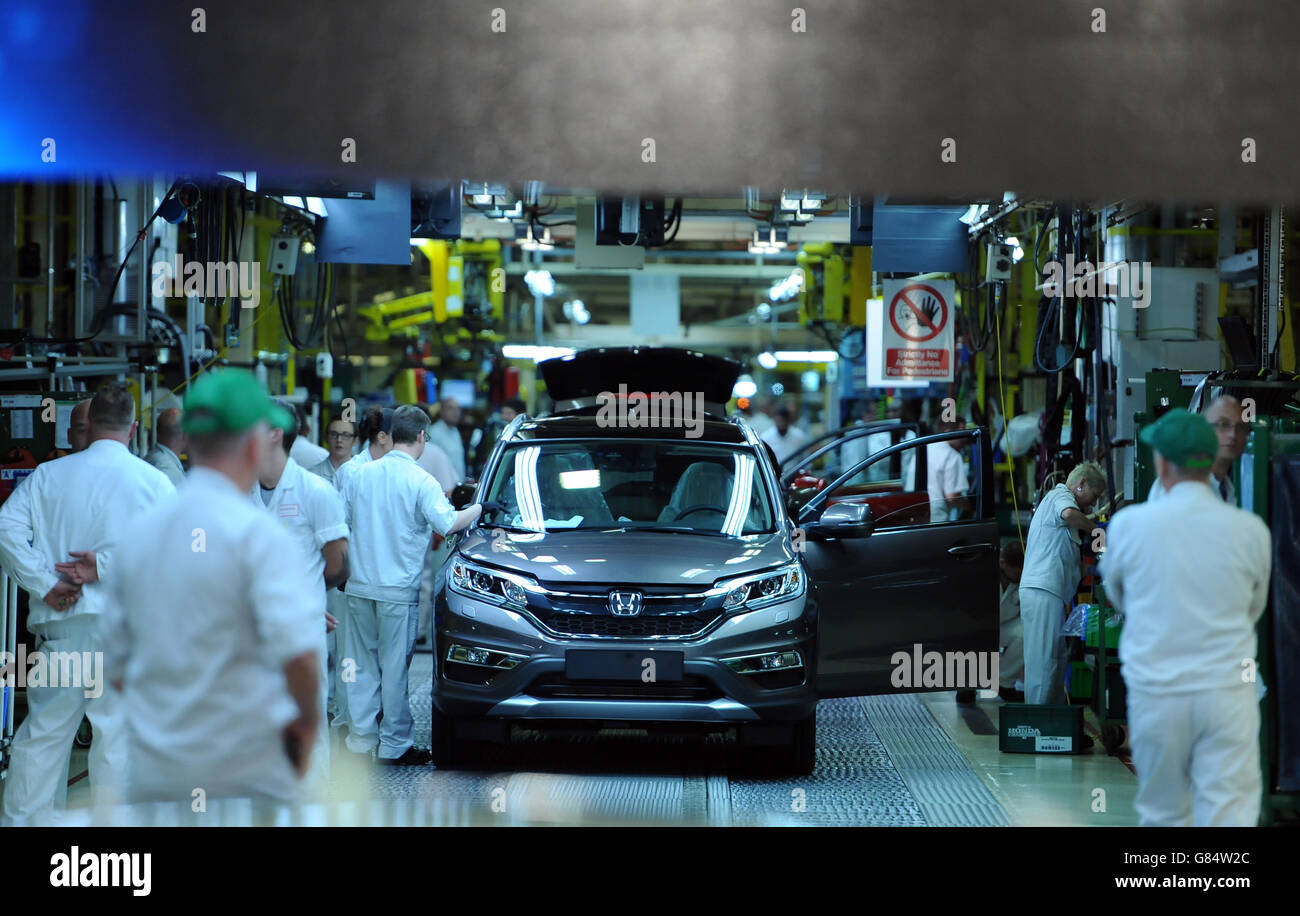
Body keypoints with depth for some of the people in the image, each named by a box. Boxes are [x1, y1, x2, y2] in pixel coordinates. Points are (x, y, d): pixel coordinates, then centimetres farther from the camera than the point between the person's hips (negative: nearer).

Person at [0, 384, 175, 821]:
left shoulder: (49, 474, 6)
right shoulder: (154, 481, 0)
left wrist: (44, 584, -6)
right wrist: (105, 567, -11)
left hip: (61, 622, 2)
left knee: (44, 731, 11)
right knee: (118, 734, 3)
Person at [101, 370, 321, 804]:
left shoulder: (139, 533, 8)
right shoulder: (257, 531, -12)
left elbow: (117, 670, 15)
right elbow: (297, 651, -23)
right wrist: (308, 718, -7)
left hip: (150, 776, 6)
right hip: (246, 772, -5)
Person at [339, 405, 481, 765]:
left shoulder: (361, 475, 5)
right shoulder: (421, 482, -11)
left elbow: (342, 523, 12)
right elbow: (448, 524, -18)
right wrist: (478, 509, -2)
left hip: (360, 586, 5)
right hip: (398, 590, -5)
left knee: (362, 664, 12)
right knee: (394, 666, 1)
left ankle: (361, 736, 16)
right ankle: (395, 744, 7)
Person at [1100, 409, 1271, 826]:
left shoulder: (1128, 524, -6)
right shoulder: (1251, 531, -4)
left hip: (1155, 693, 0)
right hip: (1227, 694, 0)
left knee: (1163, 813, 15)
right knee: (1230, 815, -3)